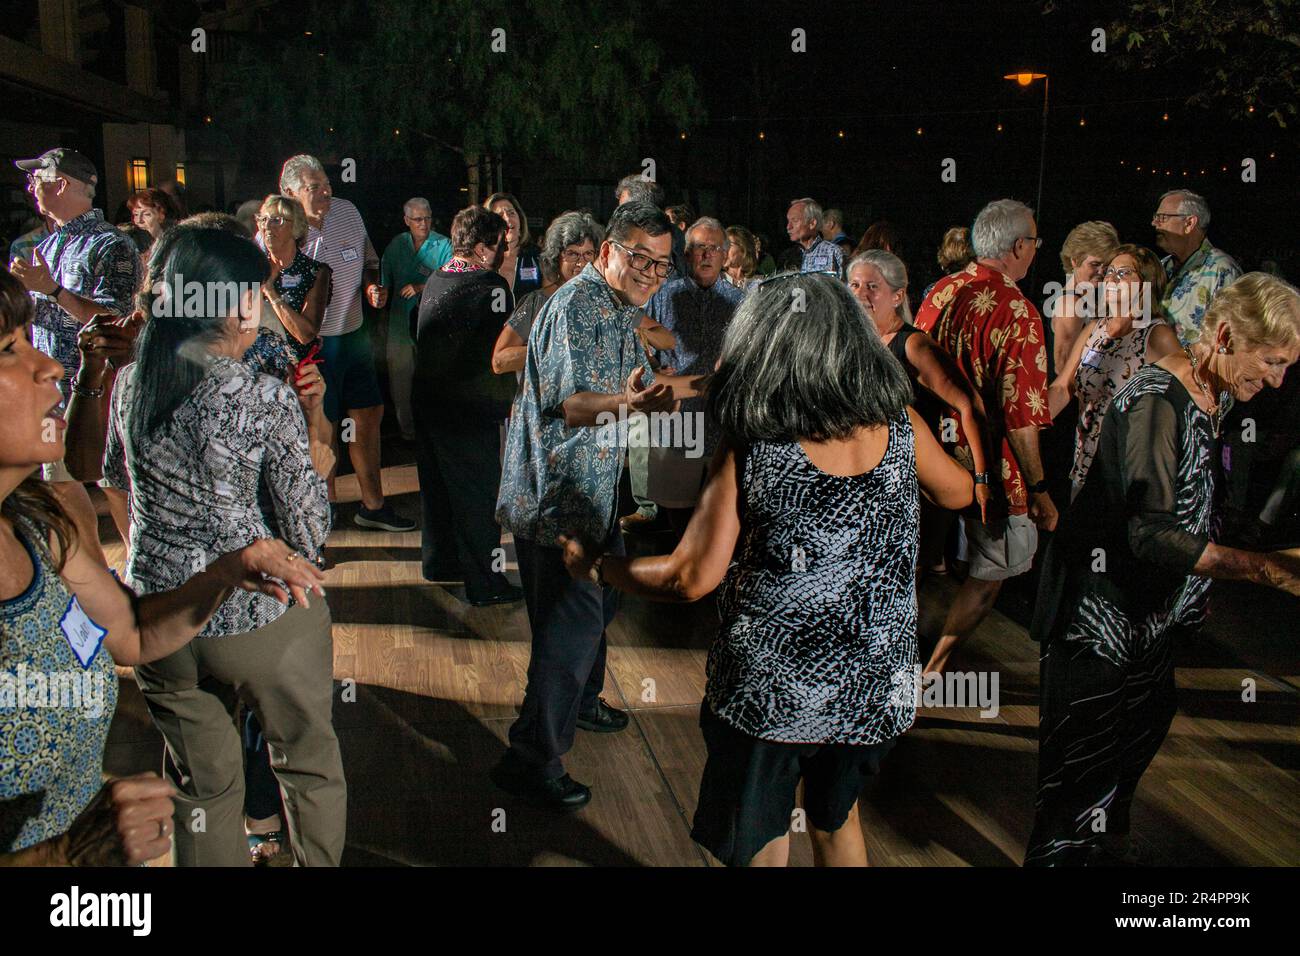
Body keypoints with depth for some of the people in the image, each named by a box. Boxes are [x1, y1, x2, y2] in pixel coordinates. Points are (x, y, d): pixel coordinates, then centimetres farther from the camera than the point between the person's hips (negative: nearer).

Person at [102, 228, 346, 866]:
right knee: (307, 764, 19)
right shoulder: (265, 399, -19)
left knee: (201, 784, 20)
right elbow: (308, 528, -14)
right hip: (260, 618, -5)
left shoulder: (129, 384, -2)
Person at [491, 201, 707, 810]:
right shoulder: (576, 304, -19)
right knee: (572, 621, -9)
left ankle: (579, 700, 46)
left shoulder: (622, 311, 13)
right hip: (556, 492, -10)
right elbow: (563, 404, -29)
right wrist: (627, 401, -45)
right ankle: (531, 759, 1)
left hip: (594, 487, 10)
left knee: (602, 596, 24)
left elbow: (636, 389, 20)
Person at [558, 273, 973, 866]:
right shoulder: (898, 426, -7)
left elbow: (692, 578, -16)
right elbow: (958, 493, 13)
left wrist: (596, 566, -1)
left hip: (773, 694, -4)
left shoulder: (748, 452, -17)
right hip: (874, 688, 4)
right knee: (836, 819, 30)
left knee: (759, 848, 19)